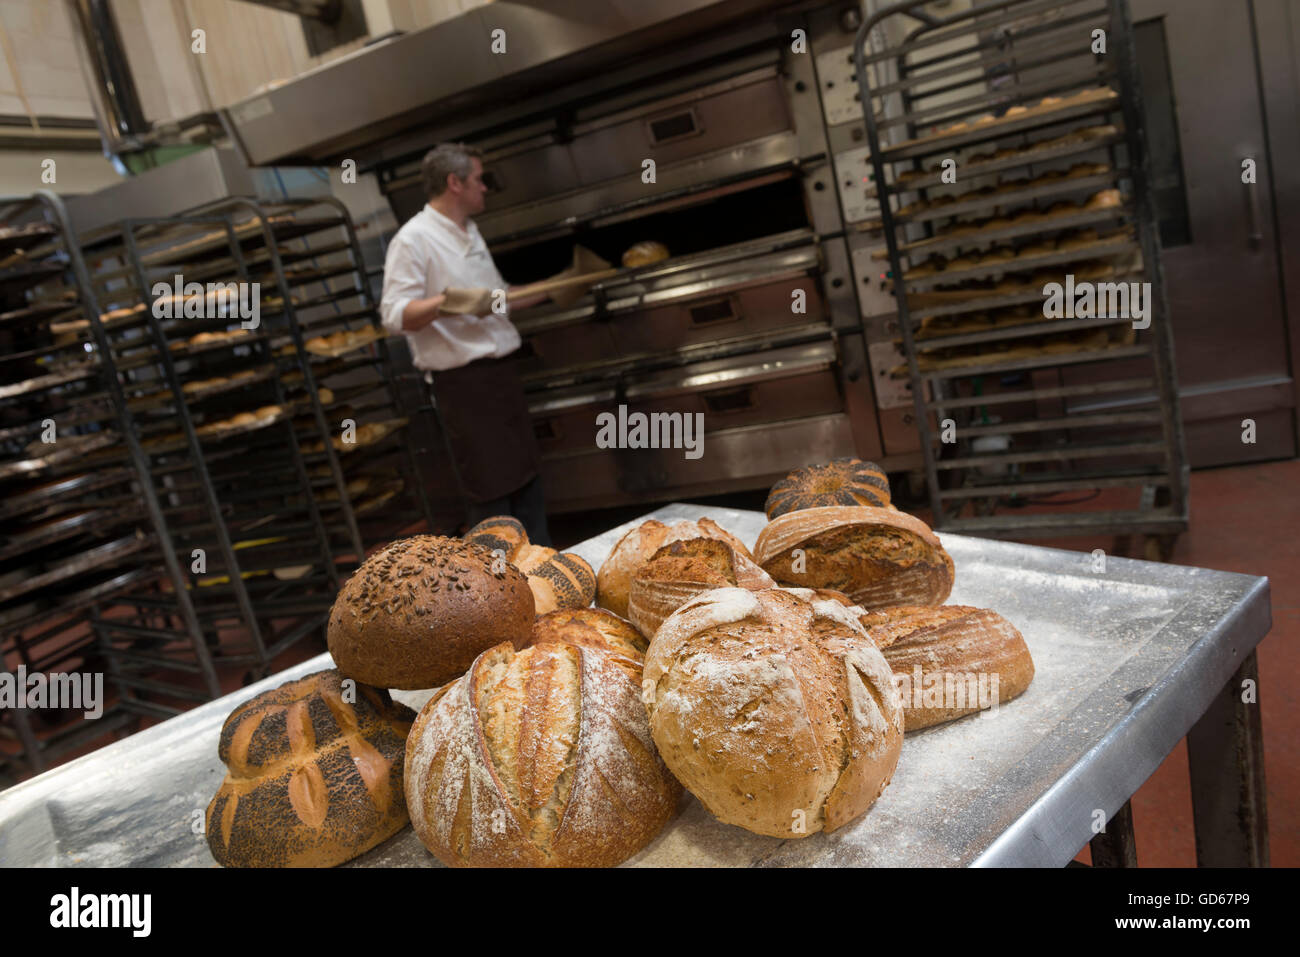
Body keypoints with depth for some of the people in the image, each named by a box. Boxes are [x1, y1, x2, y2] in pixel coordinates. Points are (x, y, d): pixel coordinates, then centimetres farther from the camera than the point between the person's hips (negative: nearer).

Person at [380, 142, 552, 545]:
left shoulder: (469, 234, 17)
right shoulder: (413, 240, -11)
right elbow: (395, 316, -19)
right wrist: (445, 302, -33)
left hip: (500, 372, 9)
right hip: (463, 381, -9)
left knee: (526, 480, 15)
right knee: (490, 492, -4)